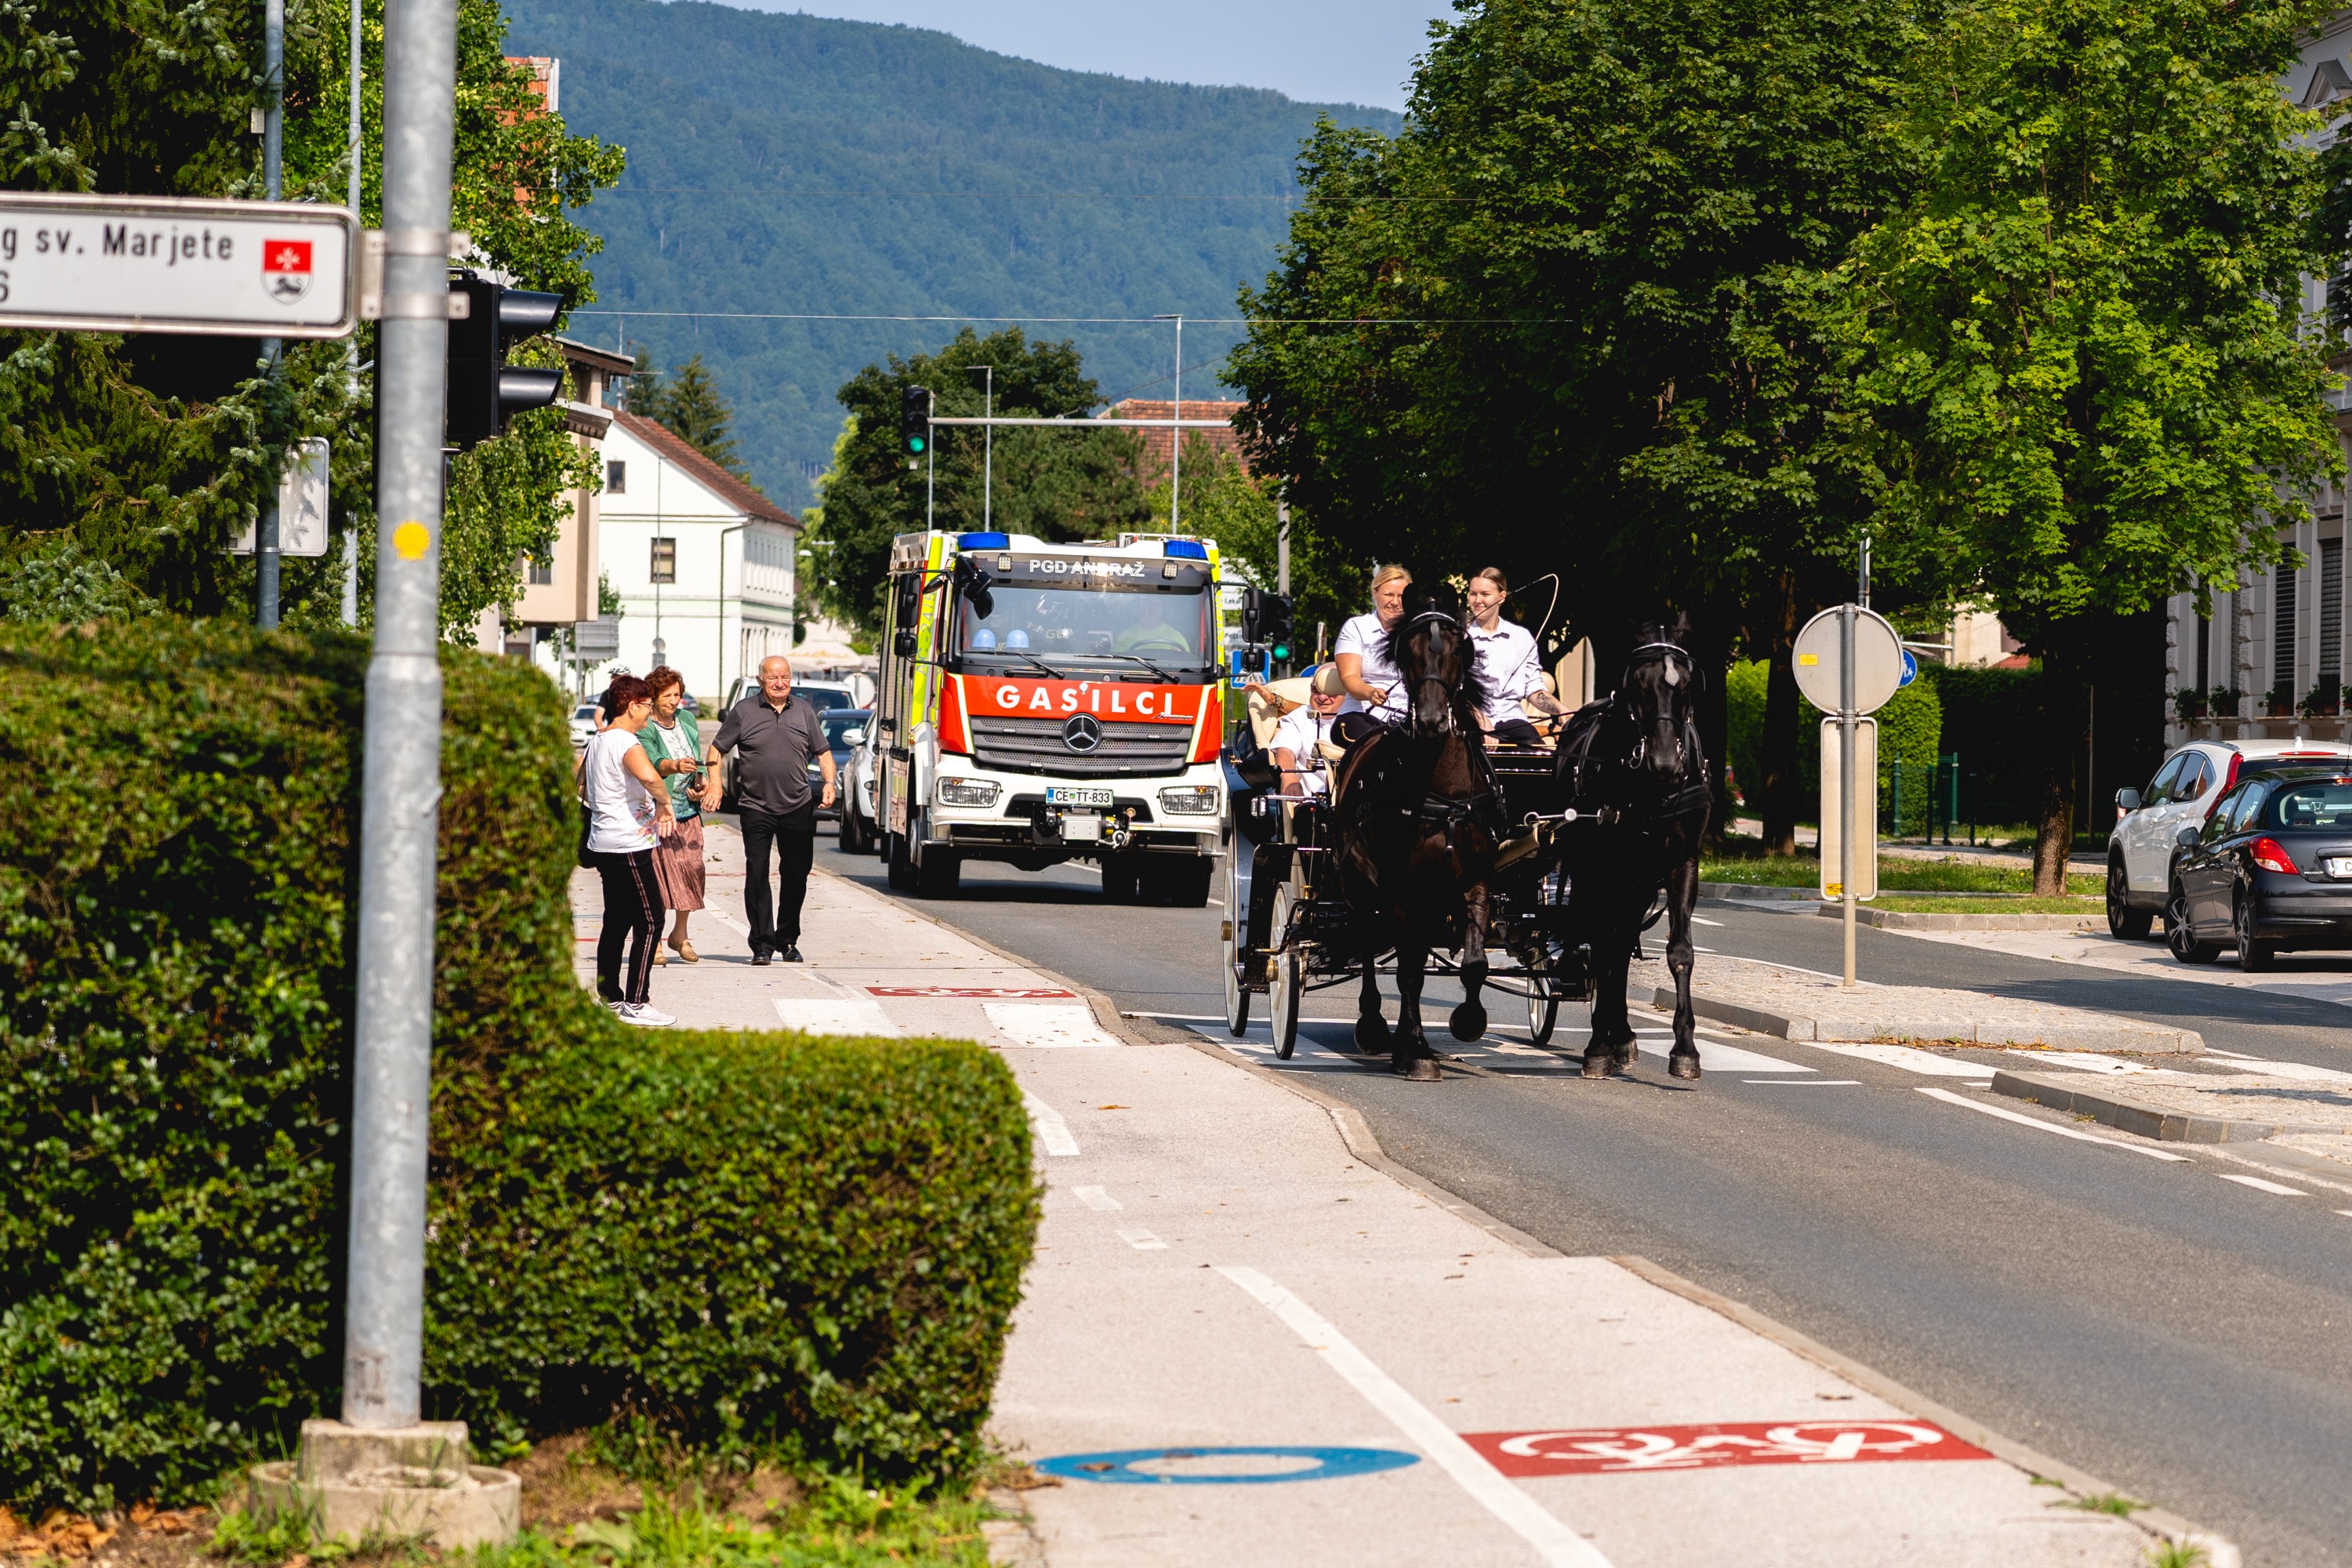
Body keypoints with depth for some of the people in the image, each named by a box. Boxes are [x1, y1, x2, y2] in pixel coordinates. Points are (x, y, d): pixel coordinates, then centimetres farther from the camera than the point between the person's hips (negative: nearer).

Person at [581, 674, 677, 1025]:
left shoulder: (597, 741, 14)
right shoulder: (625, 742, -17)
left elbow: (581, 785, 28)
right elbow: (648, 776, -37)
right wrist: (664, 803, -20)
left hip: (604, 843, 10)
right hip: (629, 844, -10)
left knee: (617, 921, 17)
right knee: (650, 921, -8)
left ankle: (609, 995, 21)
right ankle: (636, 1003, -11)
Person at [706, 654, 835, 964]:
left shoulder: (804, 711, 9)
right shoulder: (744, 712, 2)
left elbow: (823, 752, 14)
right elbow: (717, 749, 6)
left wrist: (829, 782, -3)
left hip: (798, 808, 3)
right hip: (757, 808, -3)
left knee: (796, 875, 7)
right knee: (757, 874, -7)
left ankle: (787, 941, 20)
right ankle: (762, 944, -3)